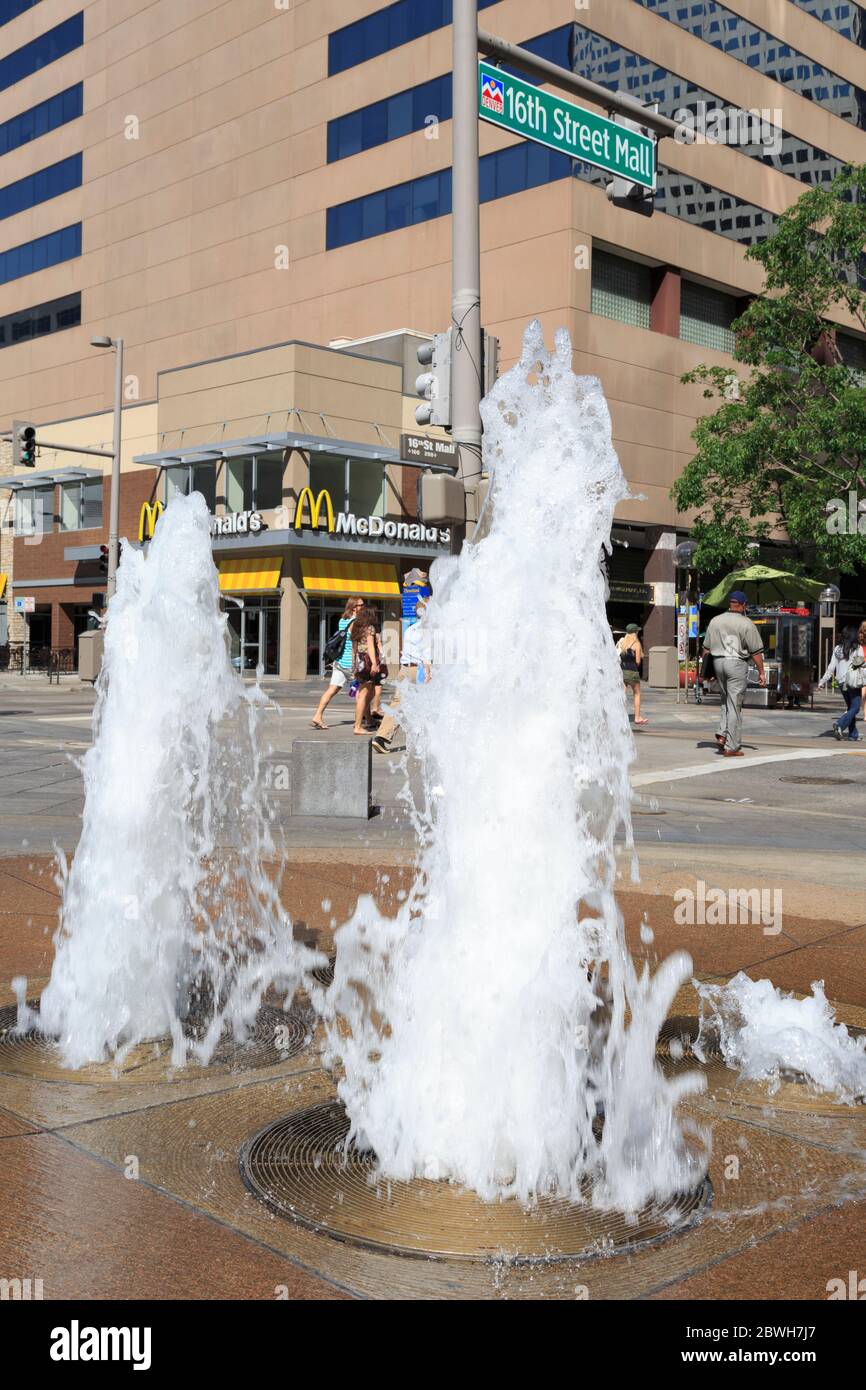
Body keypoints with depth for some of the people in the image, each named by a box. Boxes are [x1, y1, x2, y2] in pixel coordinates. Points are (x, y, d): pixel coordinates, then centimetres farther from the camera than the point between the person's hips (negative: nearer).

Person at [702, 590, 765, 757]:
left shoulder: (715, 621, 7)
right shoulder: (746, 623, -7)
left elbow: (707, 648, 9)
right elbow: (756, 651, -7)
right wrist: (761, 672, 0)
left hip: (718, 662, 5)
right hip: (737, 663, -5)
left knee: (726, 700, 21)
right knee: (735, 705, -1)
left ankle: (722, 734, 5)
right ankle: (731, 747, 1)